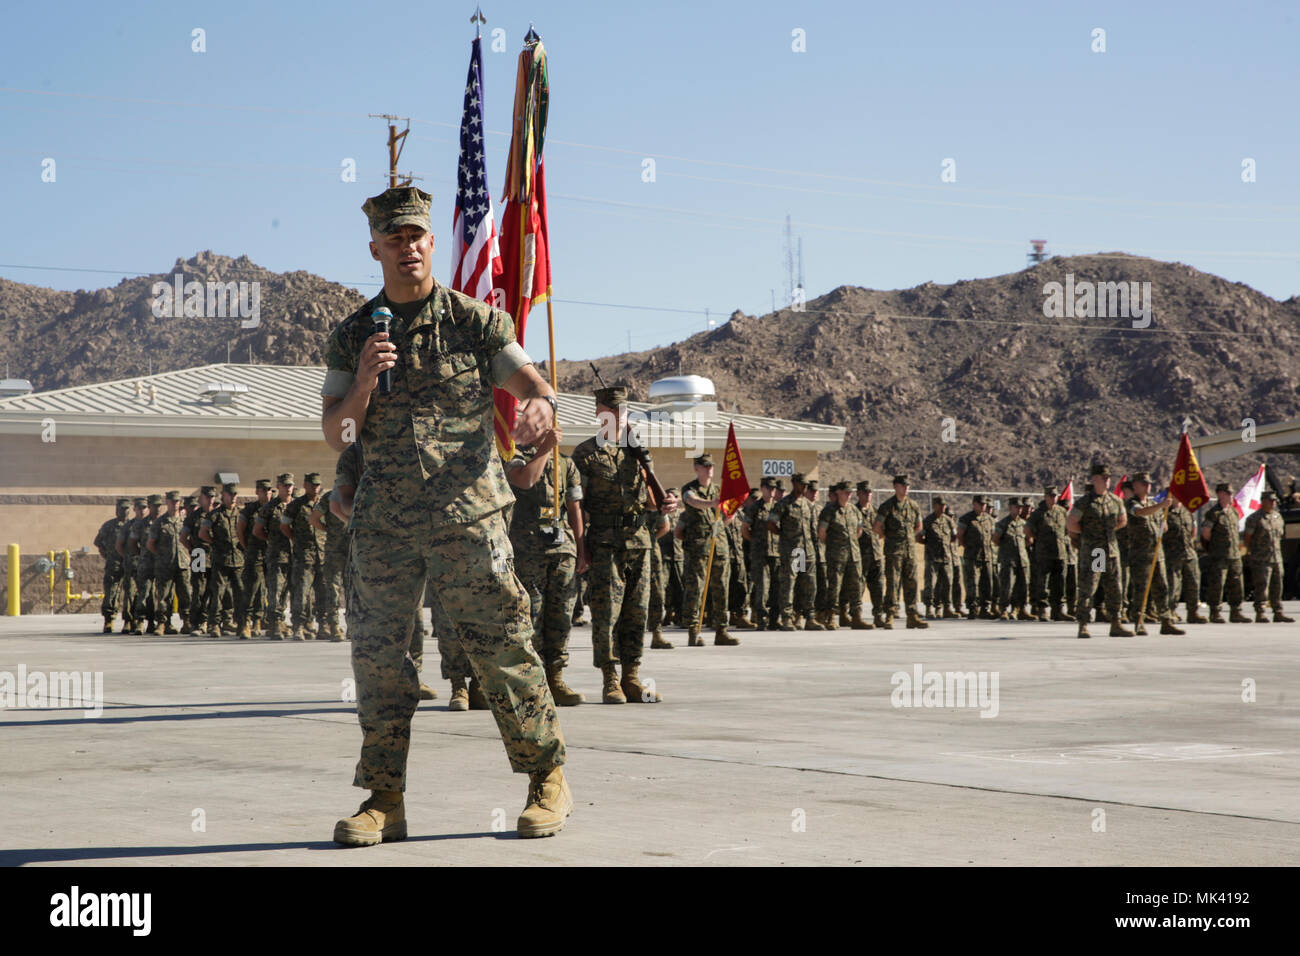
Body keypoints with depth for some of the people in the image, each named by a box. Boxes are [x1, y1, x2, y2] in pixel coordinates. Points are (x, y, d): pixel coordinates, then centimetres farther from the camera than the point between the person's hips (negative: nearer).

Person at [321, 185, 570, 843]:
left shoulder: (475, 321, 5)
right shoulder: (353, 335, 10)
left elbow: (535, 386, 0)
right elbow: (336, 436, 7)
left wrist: (539, 404, -25)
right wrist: (364, 379, -12)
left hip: (467, 512, -2)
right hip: (384, 520, 3)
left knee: (500, 643, -1)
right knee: (376, 650, -1)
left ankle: (547, 778, 11)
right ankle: (384, 800, 7)